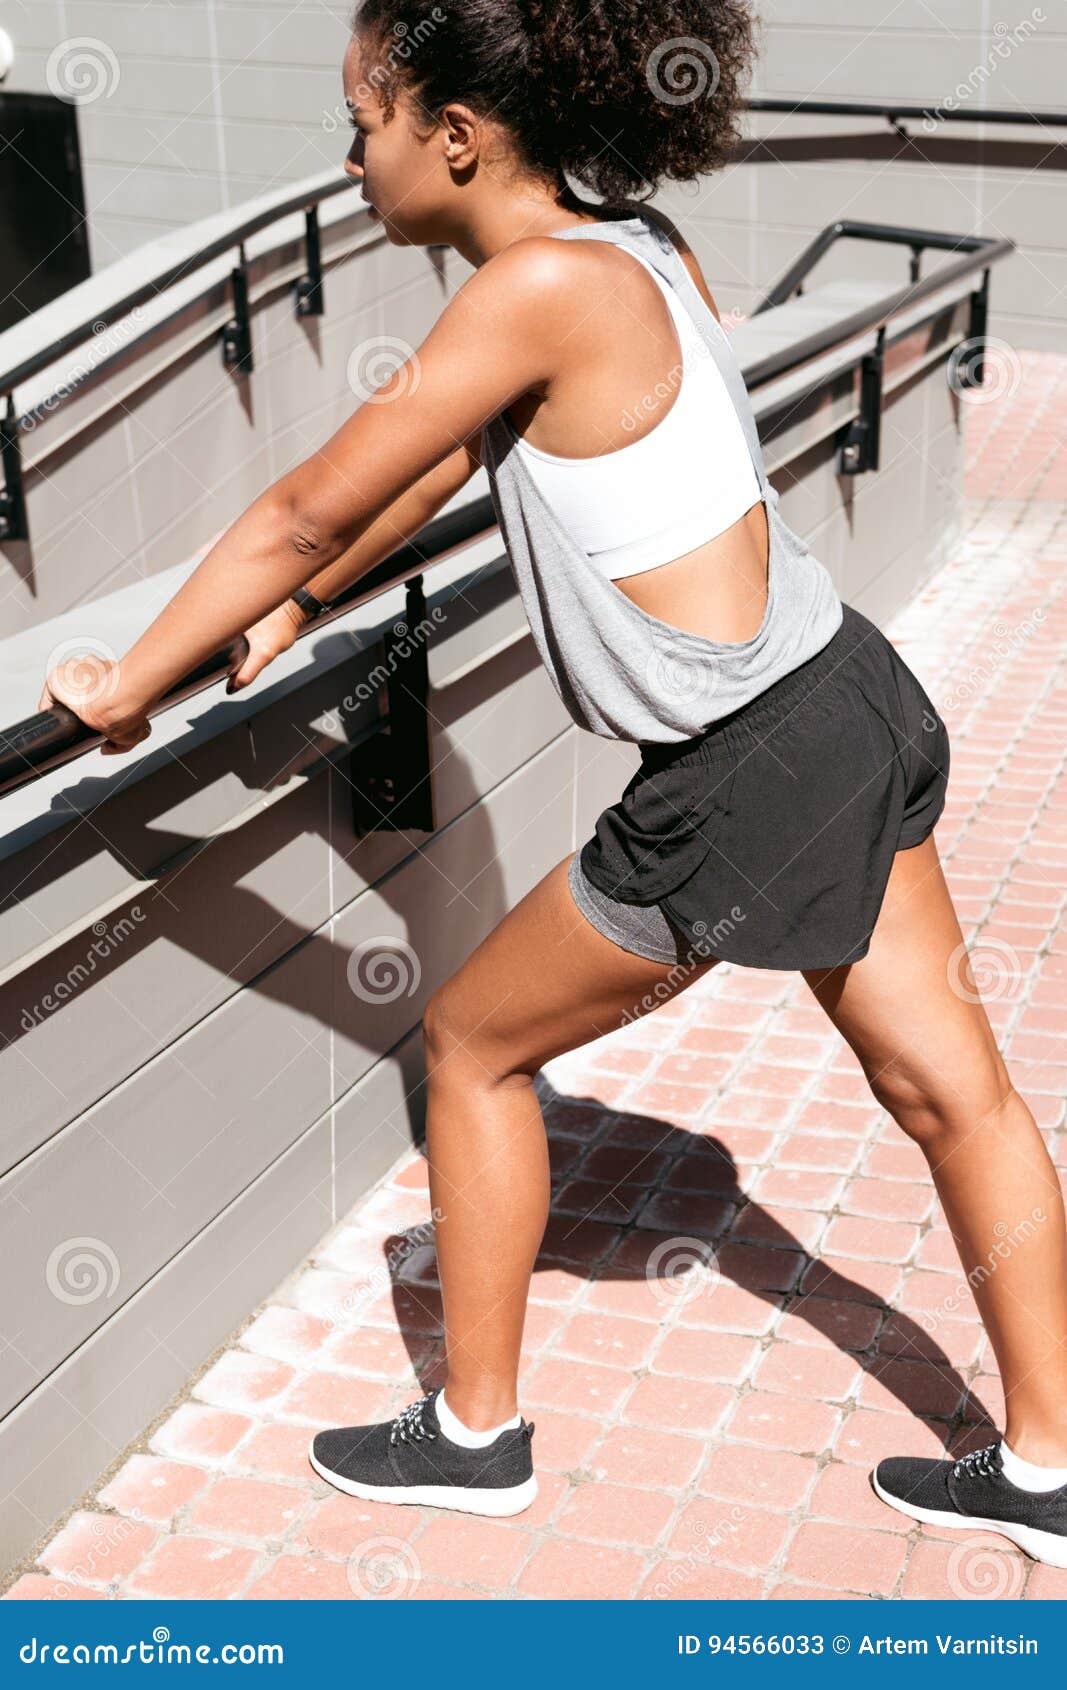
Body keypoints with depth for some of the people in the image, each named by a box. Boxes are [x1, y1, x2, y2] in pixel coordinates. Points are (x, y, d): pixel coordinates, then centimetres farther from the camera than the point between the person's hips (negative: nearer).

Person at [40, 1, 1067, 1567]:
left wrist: (130, 687, -2)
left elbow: (307, 510, -14)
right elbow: (447, 456, 18)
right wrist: (296, 607, 26)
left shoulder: (540, 289, -19)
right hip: (855, 700, 9)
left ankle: (476, 1432, 27)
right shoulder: (631, 242, 7)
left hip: (747, 782, -9)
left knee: (472, 1041, 11)